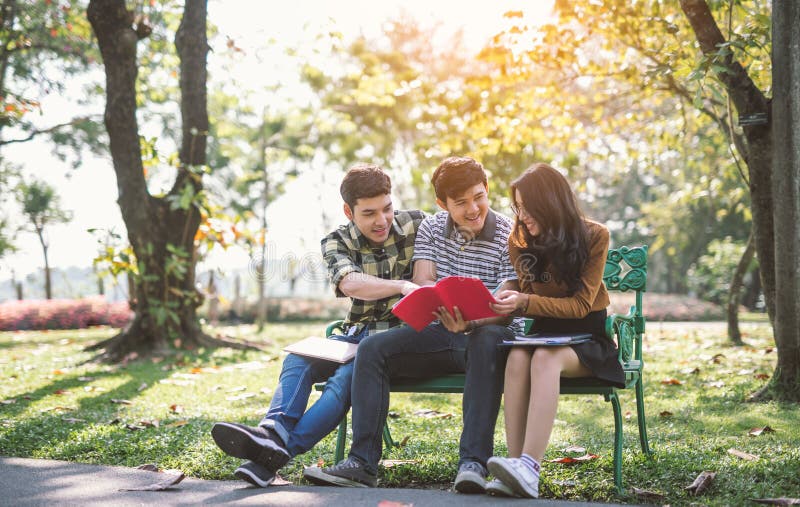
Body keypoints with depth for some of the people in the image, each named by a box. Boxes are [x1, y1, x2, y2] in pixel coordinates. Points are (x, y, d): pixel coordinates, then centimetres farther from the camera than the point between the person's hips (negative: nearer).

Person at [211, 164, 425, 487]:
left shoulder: (415, 225, 2)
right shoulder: (337, 242, 2)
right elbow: (349, 283, -18)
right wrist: (401, 286, -36)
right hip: (358, 334, 4)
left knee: (348, 375, -31)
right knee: (299, 360, -23)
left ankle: (278, 451, -42)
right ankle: (273, 431, -45)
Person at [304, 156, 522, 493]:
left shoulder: (509, 236, -7)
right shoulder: (431, 228, 9)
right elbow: (421, 286, 0)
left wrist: (469, 323, -37)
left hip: (485, 334, -4)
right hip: (440, 335, 5)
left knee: (489, 339, -40)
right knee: (372, 348, -17)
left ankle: (473, 462, -46)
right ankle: (363, 463, -22)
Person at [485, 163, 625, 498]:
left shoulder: (593, 237, -8)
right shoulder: (520, 242, 3)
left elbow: (580, 304, -14)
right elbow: (524, 301, 6)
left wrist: (526, 302, -27)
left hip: (587, 336, -3)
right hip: (543, 332, 3)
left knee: (546, 357, -37)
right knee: (517, 357, -34)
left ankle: (529, 469, -49)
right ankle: (516, 467, -42)